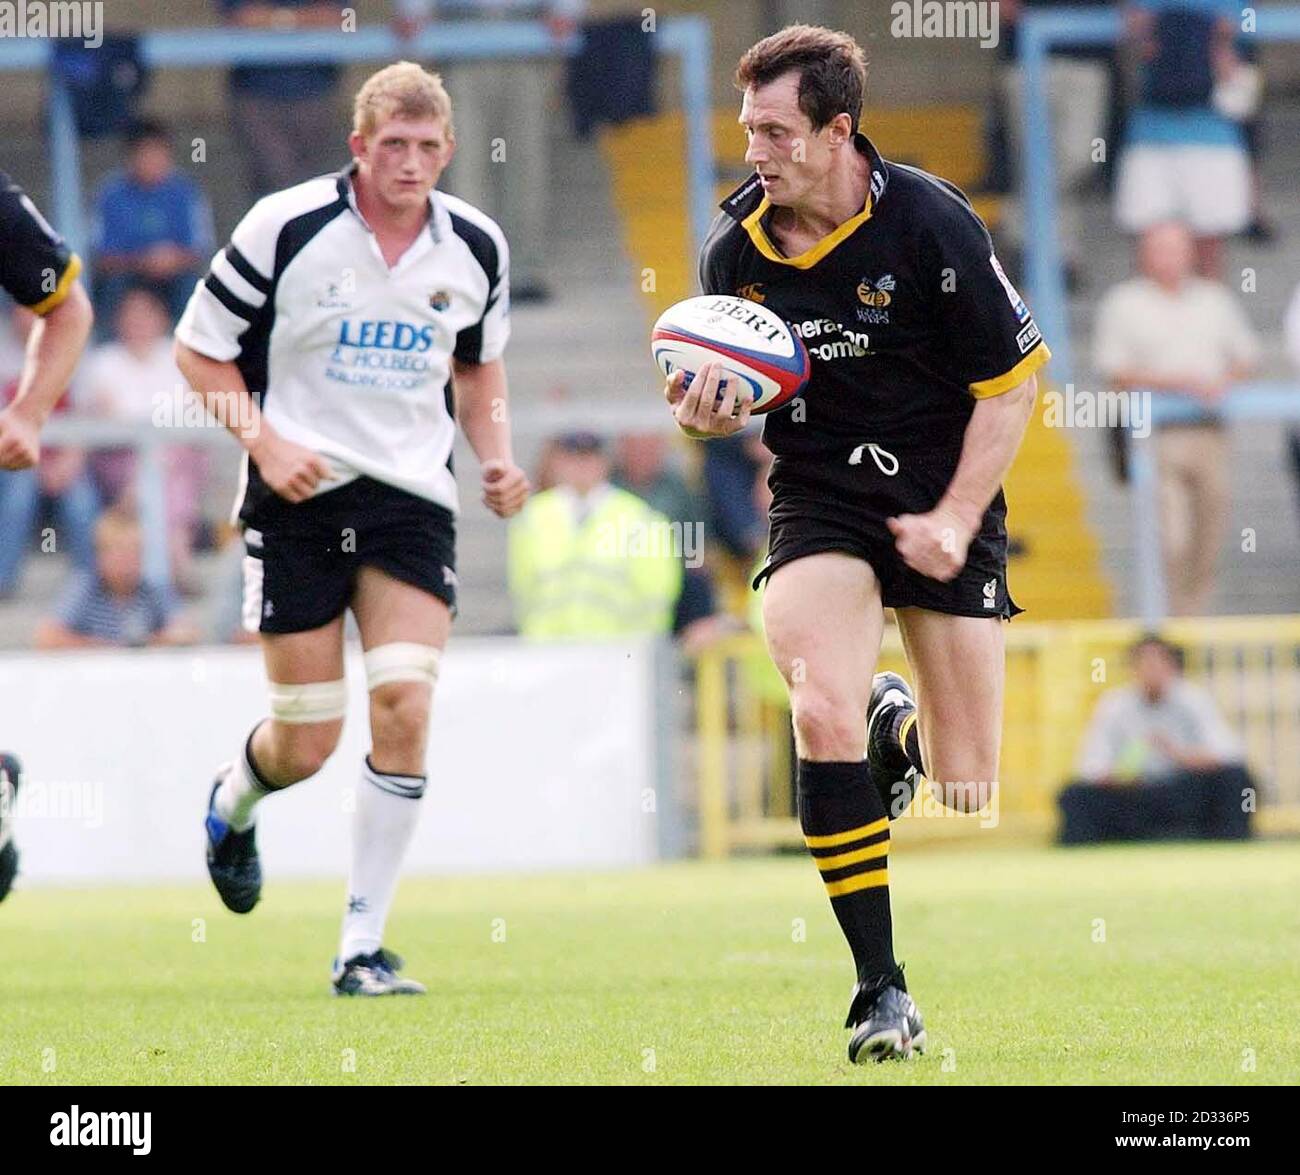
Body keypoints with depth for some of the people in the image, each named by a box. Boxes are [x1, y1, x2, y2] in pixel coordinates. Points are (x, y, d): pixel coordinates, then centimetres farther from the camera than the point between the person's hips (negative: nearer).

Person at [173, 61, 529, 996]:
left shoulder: (477, 247, 2)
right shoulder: (285, 227, -10)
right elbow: (200, 348, -2)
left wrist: (497, 457, 4)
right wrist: (265, 442, -15)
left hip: (413, 498, 2)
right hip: (300, 499, -2)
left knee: (405, 705, -15)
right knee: (307, 745, 0)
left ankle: (364, 946, -6)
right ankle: (233, 804, 40)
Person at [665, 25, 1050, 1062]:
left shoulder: (930, 221, -14)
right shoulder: (735, 248, -3)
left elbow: (1012, 383, -7)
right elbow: (731, 394, 10)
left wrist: (954, 521, -14)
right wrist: (708, 414, -14)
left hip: (942, 501, -1)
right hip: (818, 501, 1)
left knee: (968, 790, -1)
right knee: (825, 714, -26)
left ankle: (904, 730, 40)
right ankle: (882, 992, -15)